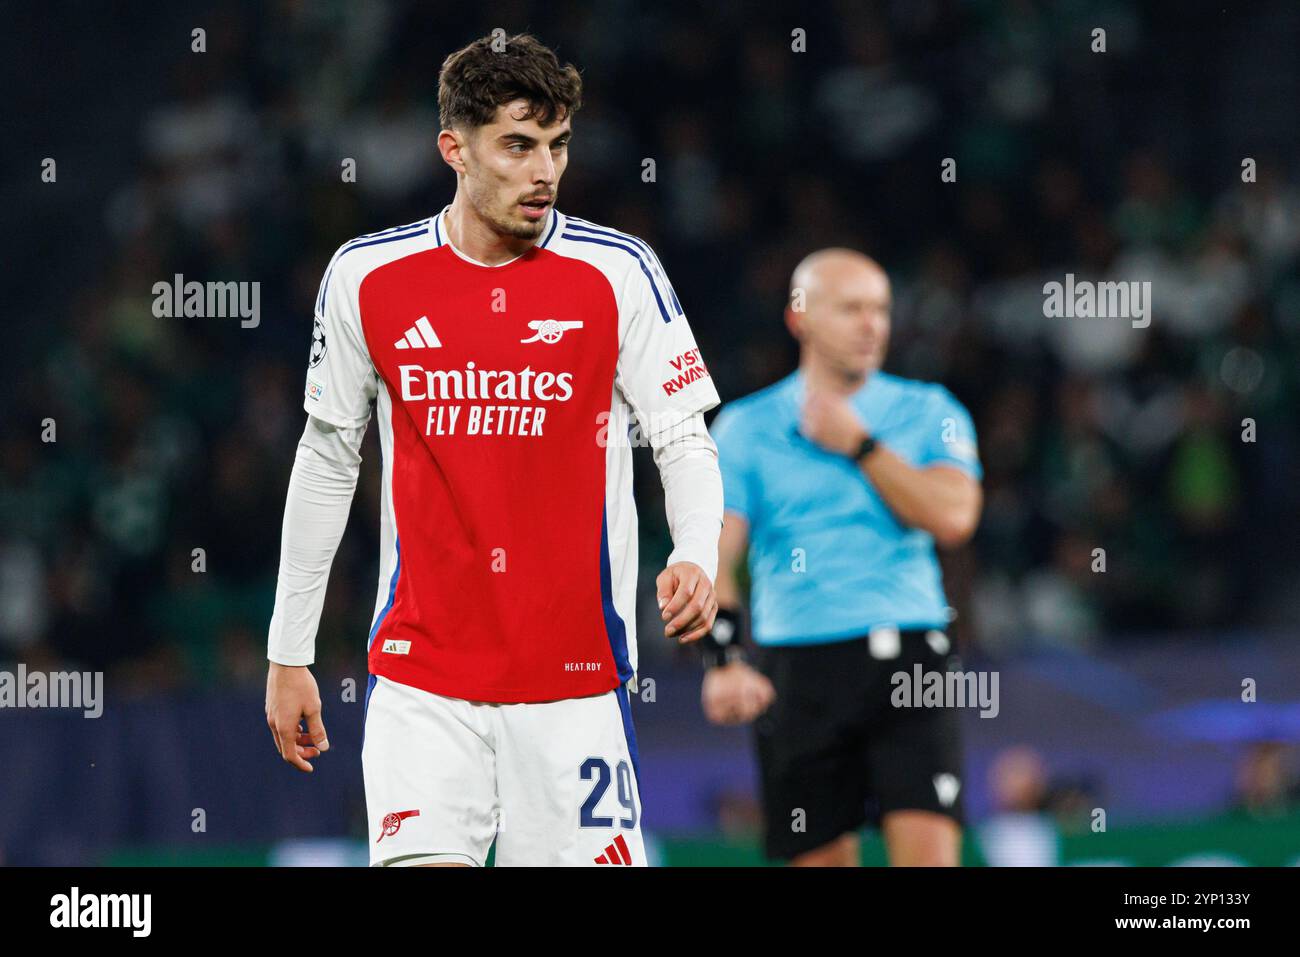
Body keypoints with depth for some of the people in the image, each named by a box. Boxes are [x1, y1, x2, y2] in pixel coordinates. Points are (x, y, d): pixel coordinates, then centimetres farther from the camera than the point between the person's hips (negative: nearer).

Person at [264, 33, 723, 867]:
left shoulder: (618, 273, -3)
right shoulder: (366, 277, 1)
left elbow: (685, 440, -2)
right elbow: (327, 461, 12)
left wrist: (696, 561, -23)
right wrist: (289, 652, 13)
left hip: (576, 675, 0)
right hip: (420, 669, 0)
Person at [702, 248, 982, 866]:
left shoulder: (927, 413, 9)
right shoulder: (746, 426, 7)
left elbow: (952, 518, -8)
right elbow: (713, 554, -3)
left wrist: (858, 445, -5)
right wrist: (723, 658, -18)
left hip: (908, 658, -1)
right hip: (798, 670, 1)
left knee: (928, 849, -15)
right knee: (820, 859, 3)